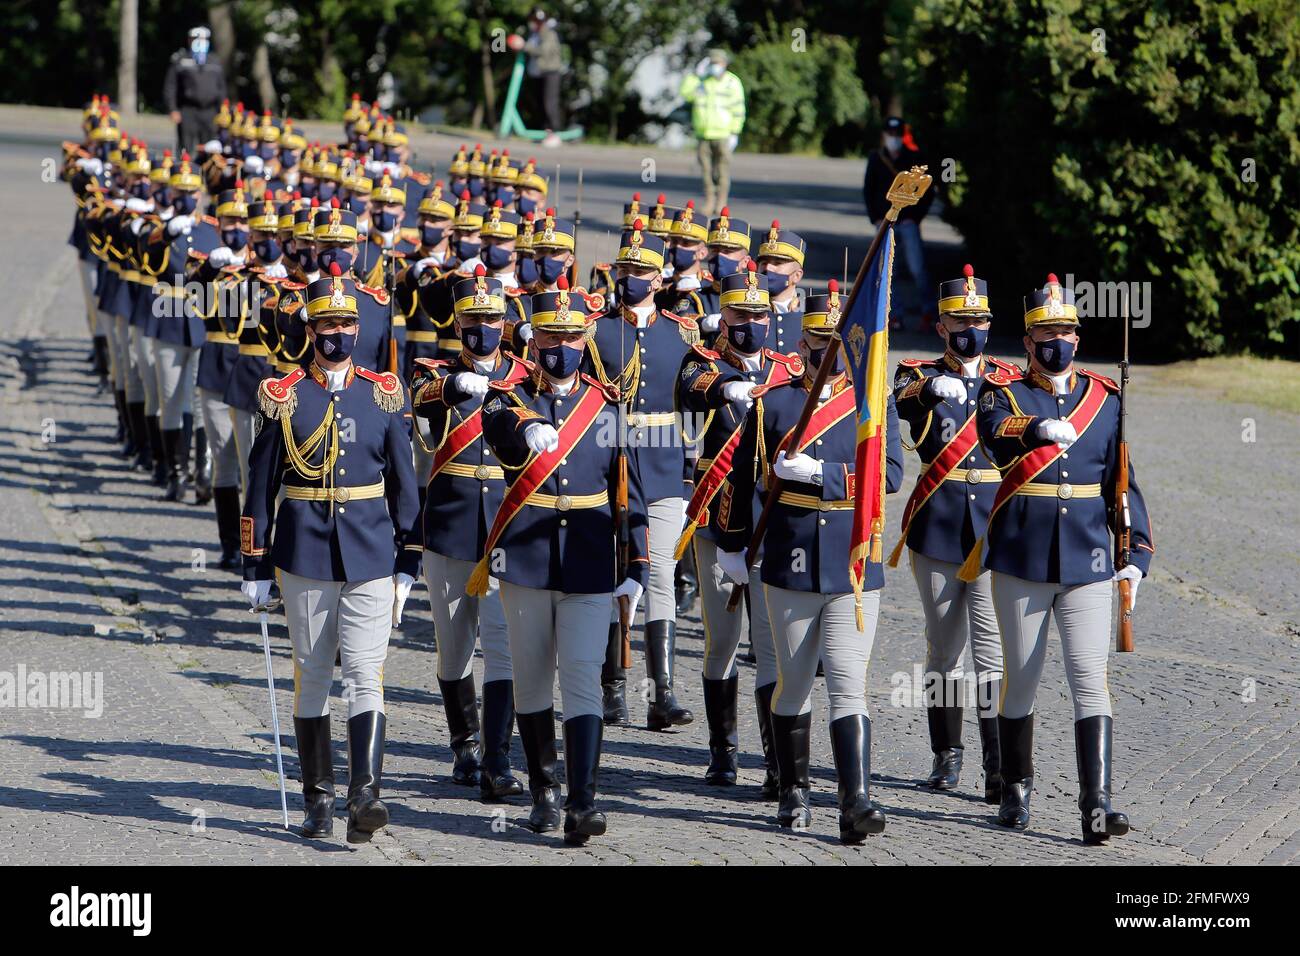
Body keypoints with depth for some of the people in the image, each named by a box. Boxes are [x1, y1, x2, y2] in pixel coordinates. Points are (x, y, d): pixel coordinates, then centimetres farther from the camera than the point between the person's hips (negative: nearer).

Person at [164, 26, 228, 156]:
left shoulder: (215, 63, 17)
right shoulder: (179, 61, 5)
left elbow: (221, 88, 21)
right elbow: (169, 87, 1)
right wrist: (173, 110, -8)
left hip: (210, 111, 3)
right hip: (187, 111, -3)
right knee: (187, 150, -7)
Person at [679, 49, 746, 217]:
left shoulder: (732, 82, 0)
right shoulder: (701, 80, 8)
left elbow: (738, 110, 0)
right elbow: (686, 93, -6)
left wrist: (735, 133, -6)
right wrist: (696, 75, -9)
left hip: (723, 134, -3)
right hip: (703, 134, 3)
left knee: (722, 170, -5)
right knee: (706, 170, 3)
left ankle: (721, 203, 1)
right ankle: (709, 203, 10)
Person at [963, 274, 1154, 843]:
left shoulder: (1105, 399, 9)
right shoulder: (1004, 393, 1)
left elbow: (1123, 481, 11)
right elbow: (994, 431, -22)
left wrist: (1138, 554, 2)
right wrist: (1038, 429, -43)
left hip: (1087, 563, 1)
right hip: (1021, 561, -1)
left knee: (1091, 680, -8)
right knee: (1021, 679, 8)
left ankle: (1097, 806, -12)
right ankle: (1016, 791, 24)